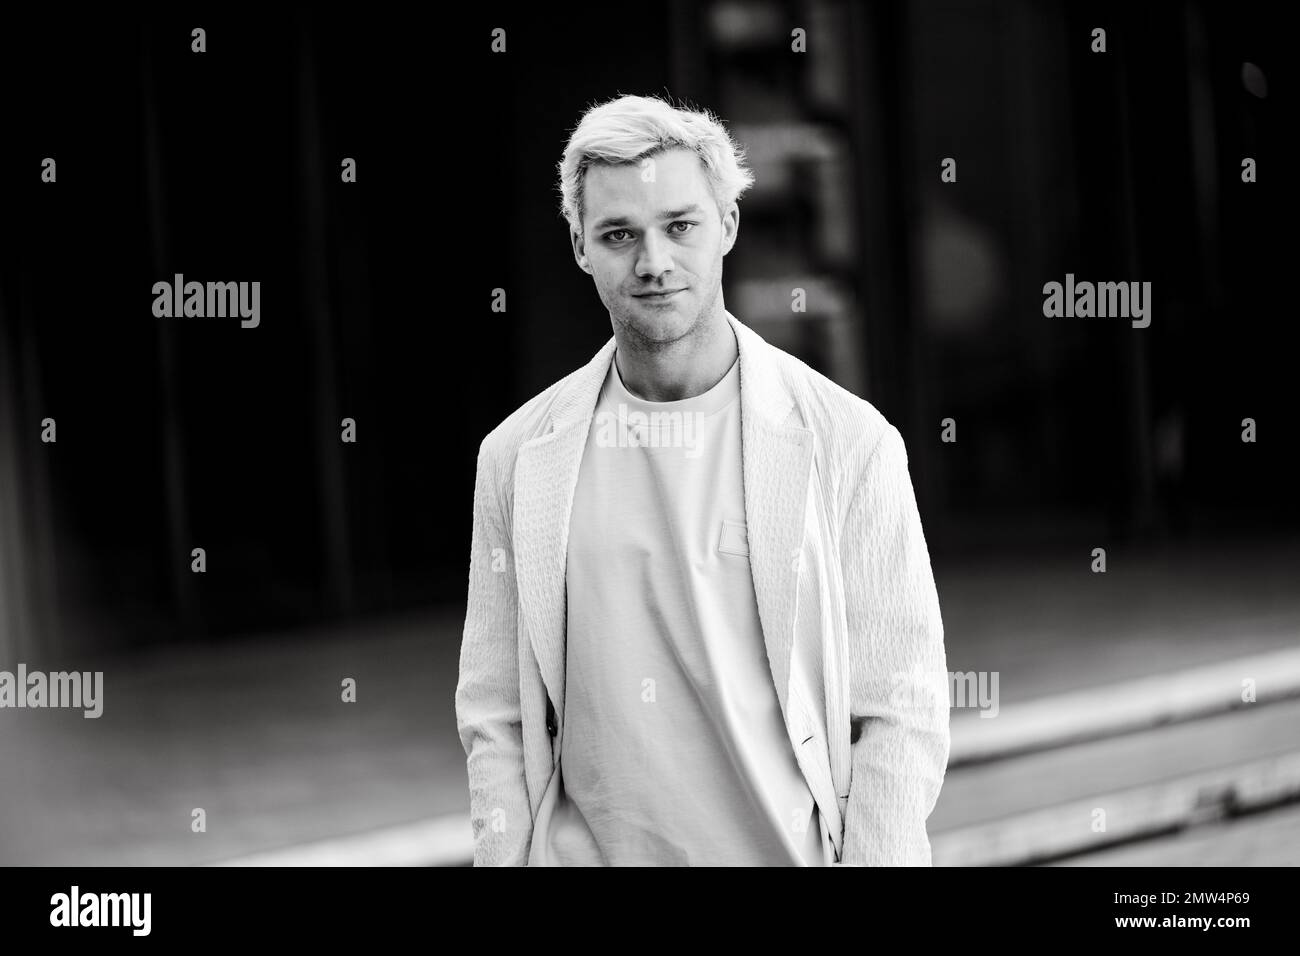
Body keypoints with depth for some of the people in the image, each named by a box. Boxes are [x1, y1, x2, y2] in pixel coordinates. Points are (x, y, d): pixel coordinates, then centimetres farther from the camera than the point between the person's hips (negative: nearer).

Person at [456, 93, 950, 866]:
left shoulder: (850, 443, -8)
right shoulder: (518, 455, 0)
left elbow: (900, 715, -8)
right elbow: (495, 720, 2)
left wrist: (869, 856, -15)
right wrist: (504, 857, -6)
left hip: (788, 853, -2)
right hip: (584, 853, 2)